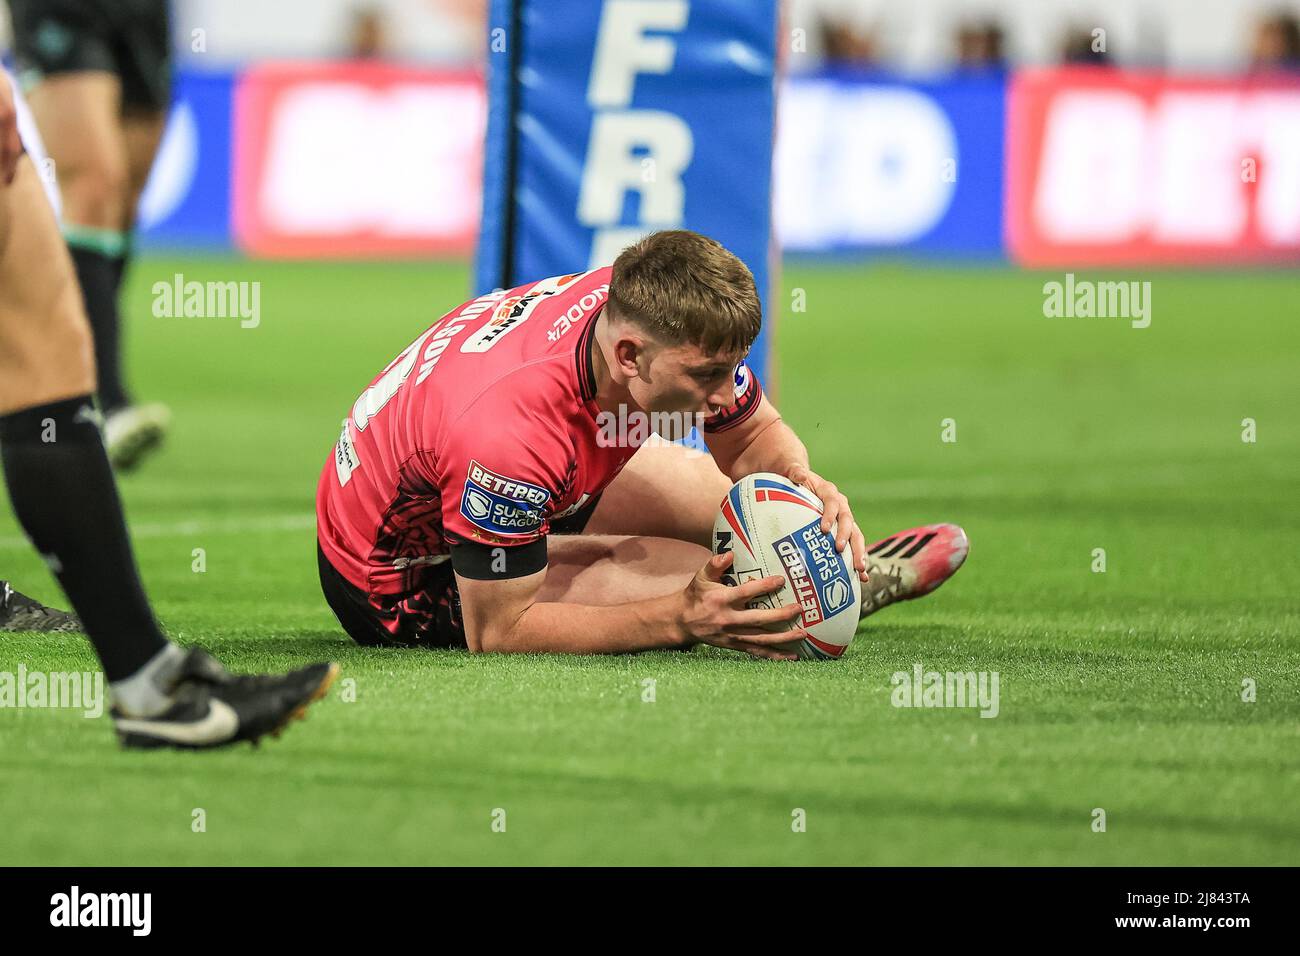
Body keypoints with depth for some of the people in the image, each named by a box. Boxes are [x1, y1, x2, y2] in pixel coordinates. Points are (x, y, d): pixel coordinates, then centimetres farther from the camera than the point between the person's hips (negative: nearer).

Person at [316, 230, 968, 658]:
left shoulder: (645, 307, -21)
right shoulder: (508, 433, -43)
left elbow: (754, 436, -1)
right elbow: (496, 632, -33)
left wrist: (804, 484, -25)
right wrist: (682, 621, -37)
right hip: (405, 582, -8)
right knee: (699, 576, -20)